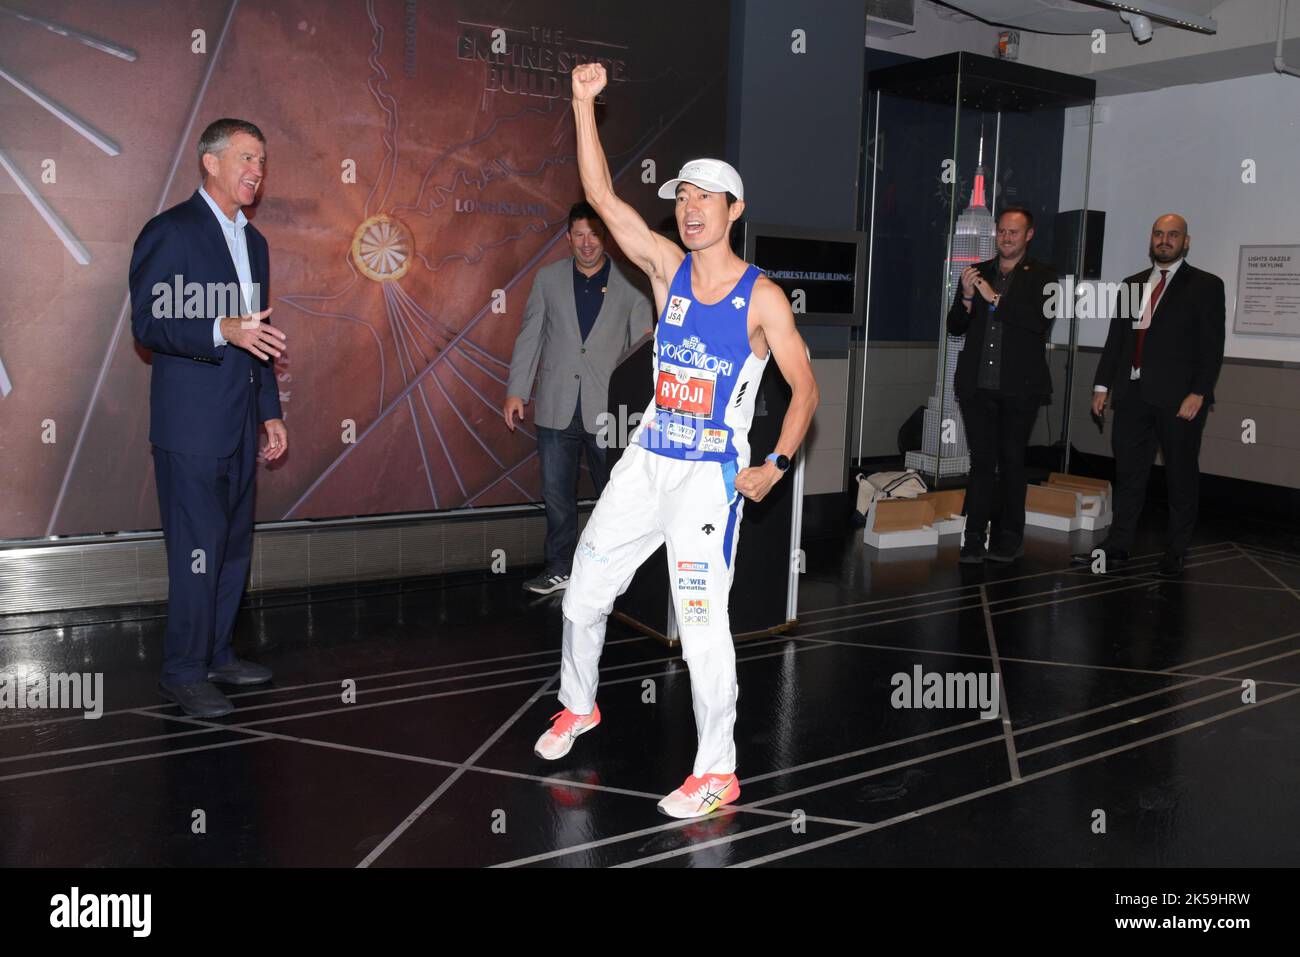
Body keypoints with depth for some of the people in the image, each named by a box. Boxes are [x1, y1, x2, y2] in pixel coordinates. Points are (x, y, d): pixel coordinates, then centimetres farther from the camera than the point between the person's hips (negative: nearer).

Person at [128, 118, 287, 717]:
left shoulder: (253, 241, 18)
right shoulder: (170, 231, -7)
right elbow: (148, 324, -14)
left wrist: (270, 412, 19)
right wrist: (222, 330, -30)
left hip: (240, 424, 8)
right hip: (192, 423, -8)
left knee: (234, 545, 12)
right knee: (197, 549, -5)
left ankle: (216, 653, 24)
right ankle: (183, 673, 7)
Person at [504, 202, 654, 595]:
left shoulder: (629, 285, 0)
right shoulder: (548, 279, 6)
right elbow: (529, 337, 8)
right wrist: (516, 391, 3)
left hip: (608, 409, -2)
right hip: (557, 408, 2)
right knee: (556, 493, 7)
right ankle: (560, 568, 22)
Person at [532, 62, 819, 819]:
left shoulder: (763, 297, -7)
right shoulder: (667, 268, 4)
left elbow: (805, 386, -3)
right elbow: (602, 196, -3)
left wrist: (777, 465, -14)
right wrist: (584, 104, -9)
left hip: (714, 475, -5)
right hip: (647, 462, 5)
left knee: (702, 623, -8)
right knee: (585, 589, 12)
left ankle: (719, 772, 7)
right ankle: (579, 707, 37)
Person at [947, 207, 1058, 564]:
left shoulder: (1042, 276, 2)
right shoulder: (977, 273, 12)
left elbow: (1041, 320, -14)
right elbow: (955, 327, 9)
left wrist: (995, 299, -16)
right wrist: (967, 296, -9)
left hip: (1018, 388, -2)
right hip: (978, 385, 2)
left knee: (1011, 462, 8)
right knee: (982, 461, 0)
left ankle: (1008, 540, 18)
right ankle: (974, 541, 1)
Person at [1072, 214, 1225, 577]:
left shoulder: (1205, 285, 0)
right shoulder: (1132, 285, 15)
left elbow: (1212, 346, -6)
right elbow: (1115, 340, 15)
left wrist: (1198, 393, -15)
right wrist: (1102, 385, 9)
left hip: (1179, 398, -4)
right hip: (1133, 395, 4)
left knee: (1181, 477, 5)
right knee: (1128, 472, 8)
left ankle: (1175, 554, 14)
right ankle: (1116, 546, 14)